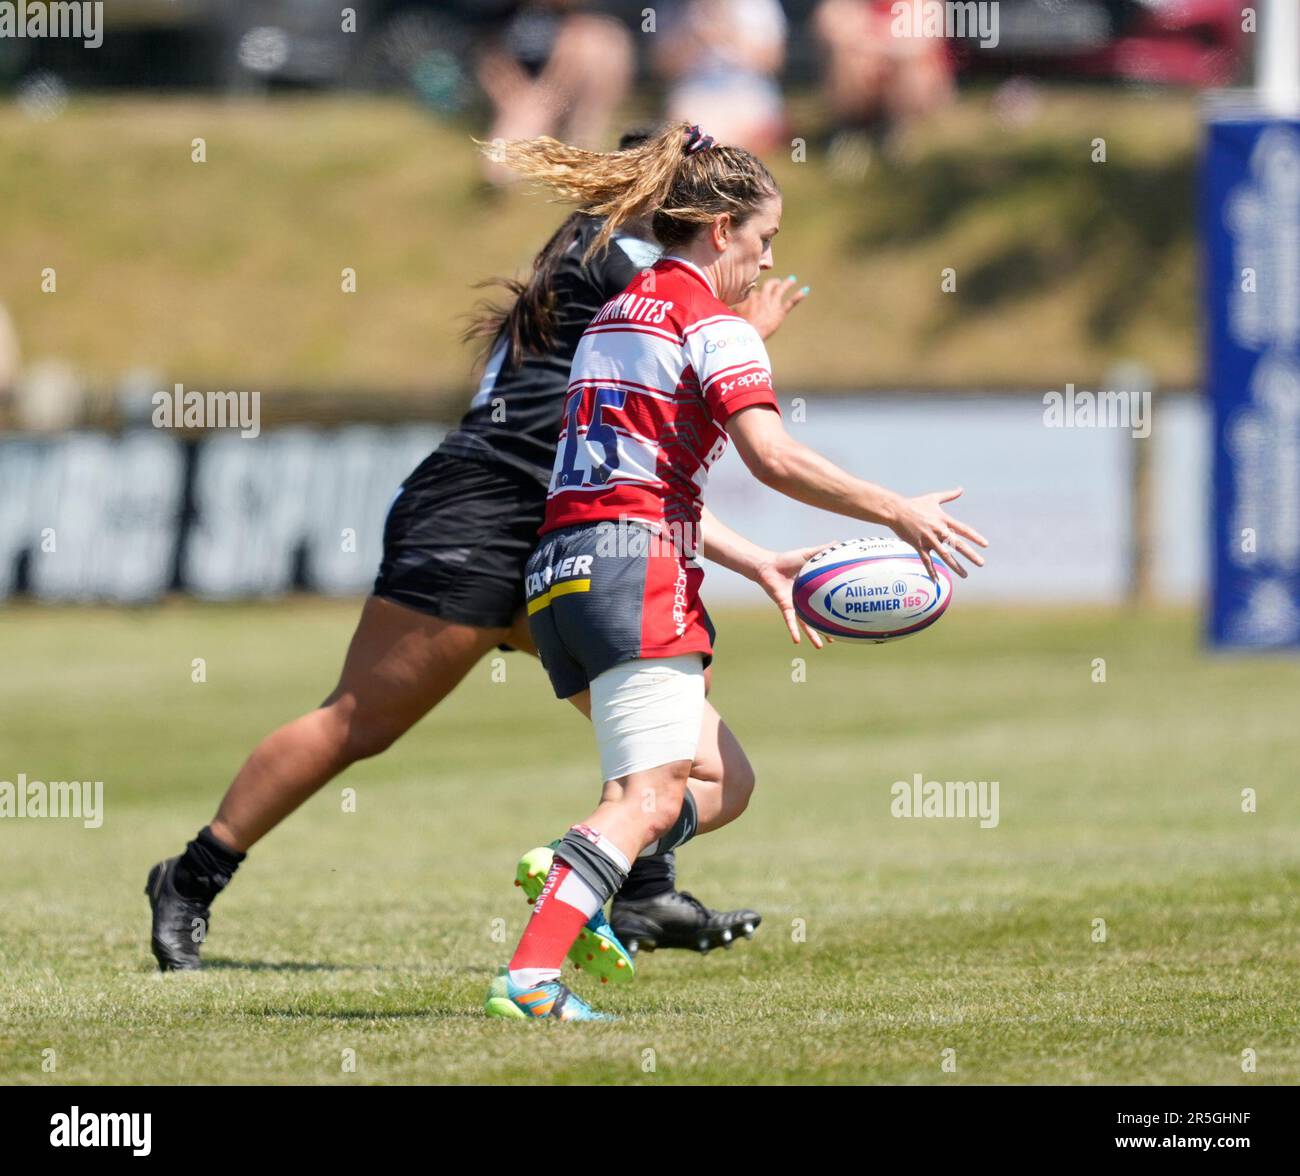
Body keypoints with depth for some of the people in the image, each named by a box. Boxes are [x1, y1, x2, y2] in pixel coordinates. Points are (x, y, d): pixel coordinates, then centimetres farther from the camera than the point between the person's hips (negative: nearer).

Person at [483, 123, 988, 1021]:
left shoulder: (615, 317, 24)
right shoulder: (712, 326, -3)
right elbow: (774, 457, -16)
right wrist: (897, 512, -9)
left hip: (559, 571, 9)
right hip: (637, 573, -9)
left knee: (721, 789, 13)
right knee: (652, 797, -17)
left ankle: (569, 869, -9)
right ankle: (530, 976, -33)